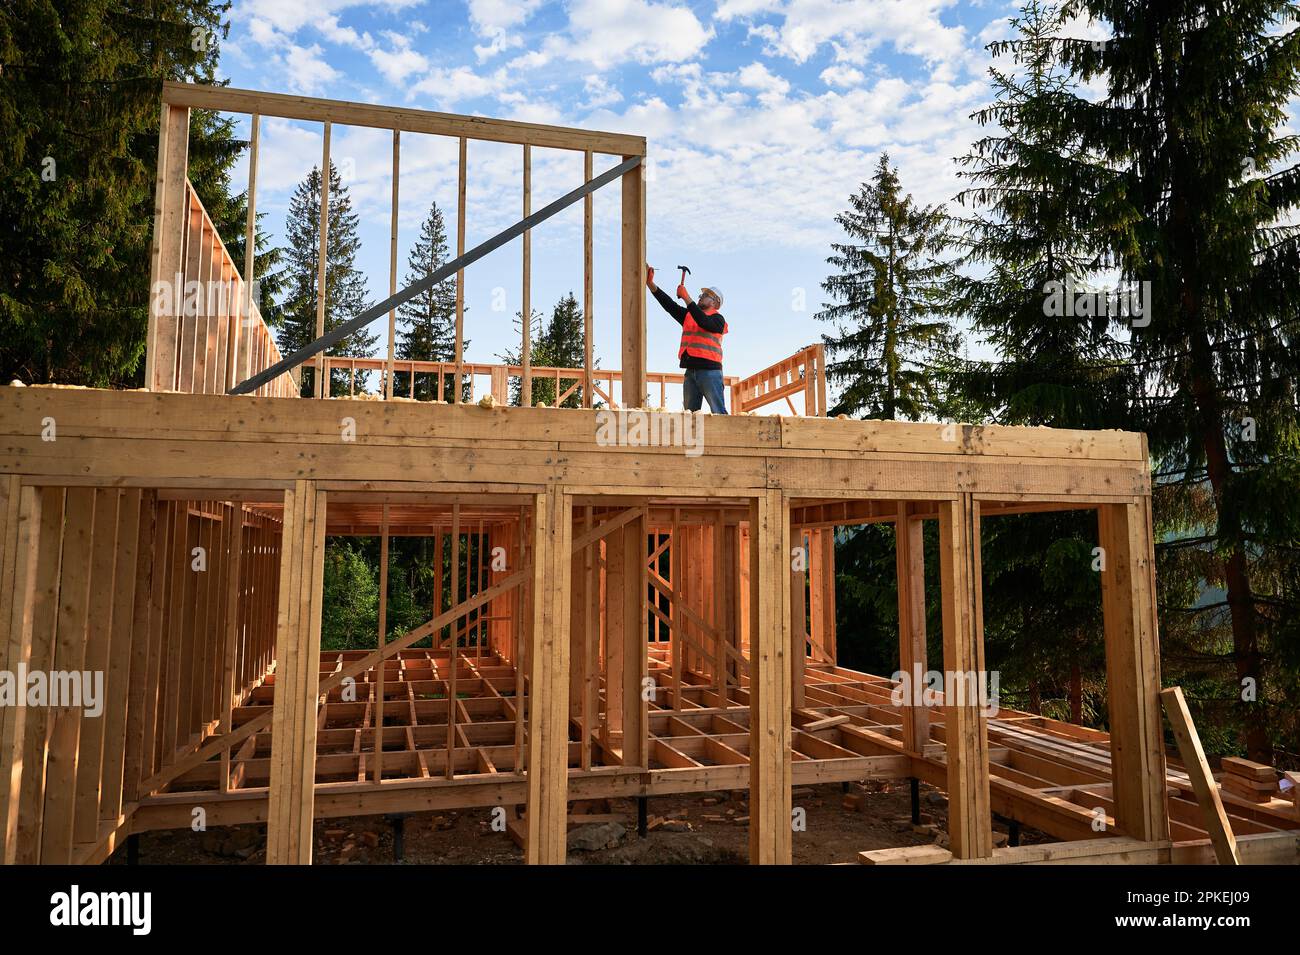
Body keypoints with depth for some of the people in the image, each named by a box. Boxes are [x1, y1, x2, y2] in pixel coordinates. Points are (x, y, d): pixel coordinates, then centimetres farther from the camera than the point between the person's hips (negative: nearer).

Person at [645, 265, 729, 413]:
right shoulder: (688, 316, 22)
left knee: (719, 413, -10)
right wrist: (650, 283, 7)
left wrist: (686, 298, -16)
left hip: (709, 370, -6)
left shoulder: (717, 319, 3)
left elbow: (704, 322, -18)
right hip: (691, 371, 6)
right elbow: (669, 304, 15)